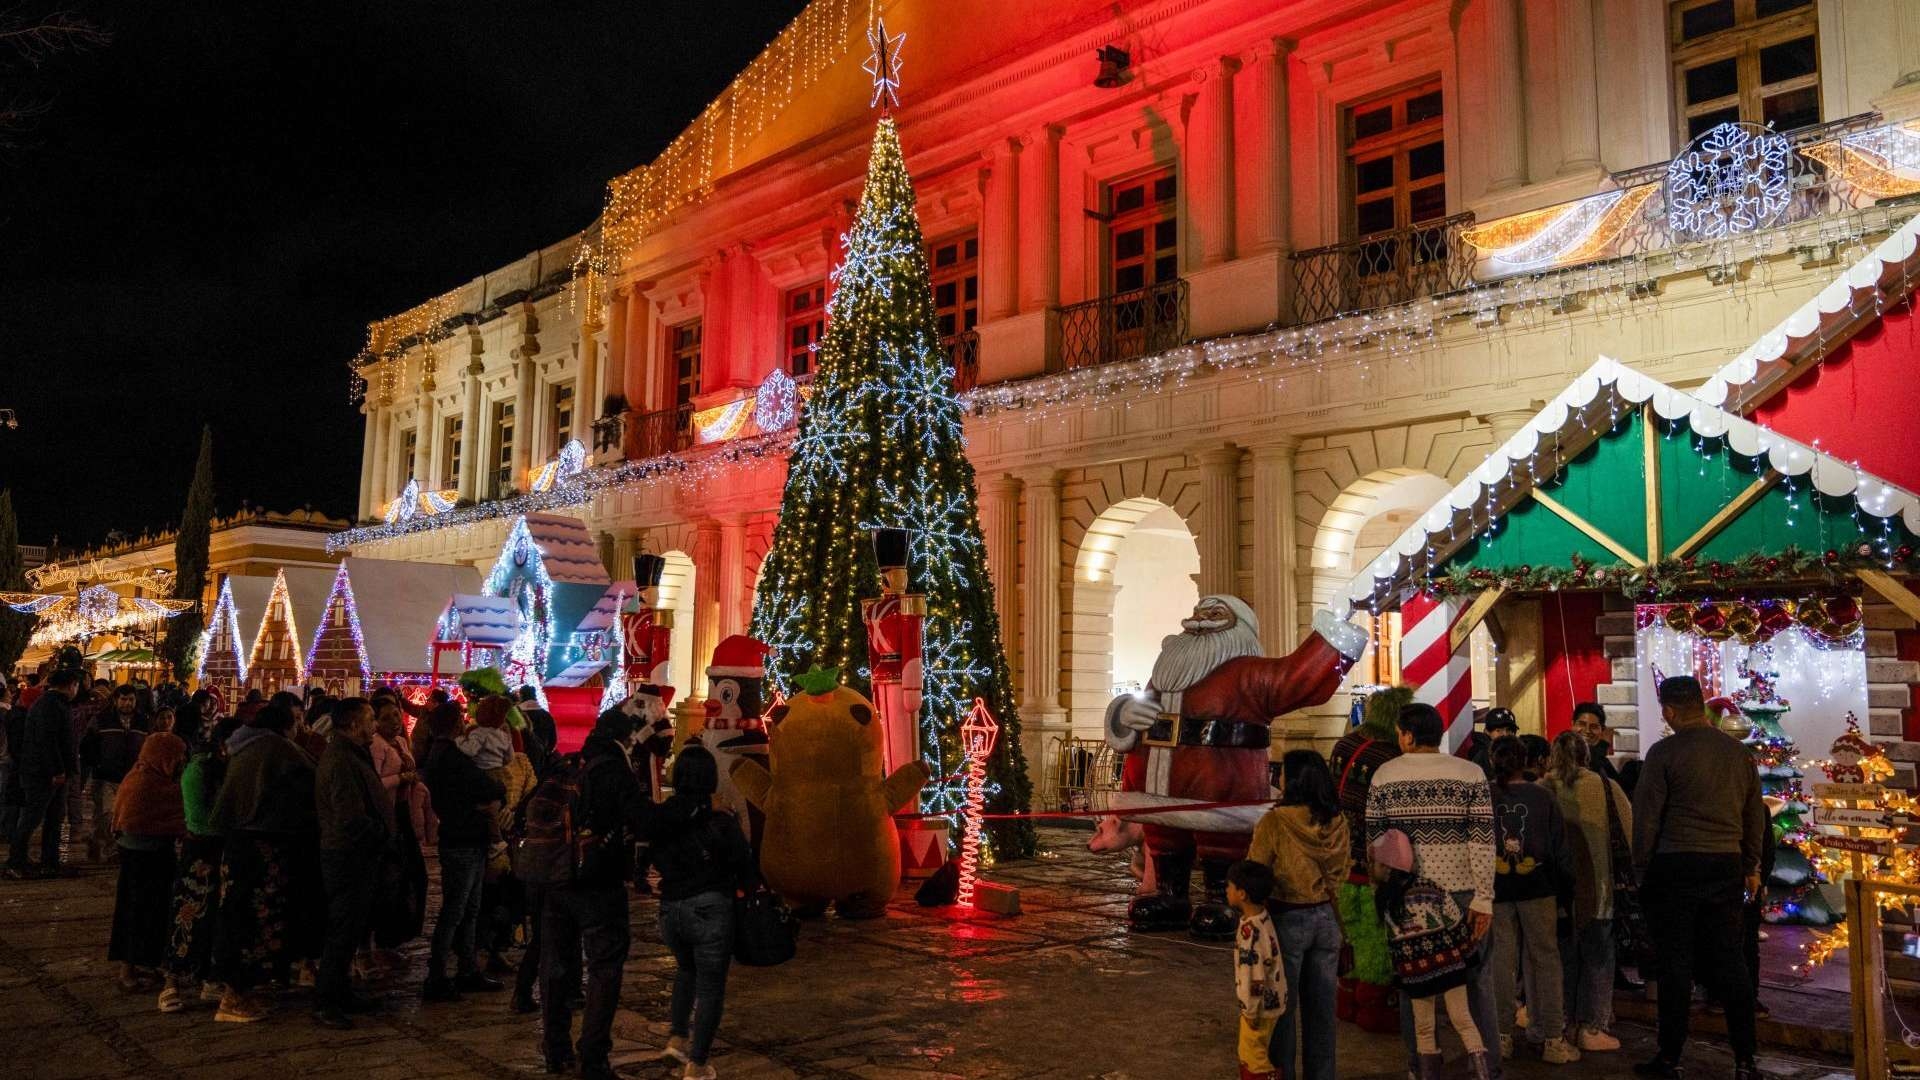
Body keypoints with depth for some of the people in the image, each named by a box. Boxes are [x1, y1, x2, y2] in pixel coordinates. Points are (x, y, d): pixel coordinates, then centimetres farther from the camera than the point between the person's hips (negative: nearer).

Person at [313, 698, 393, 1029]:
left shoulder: (349, 755, 14)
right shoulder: (342, 761, -21)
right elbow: (352, 818, -27)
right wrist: (381, 833, -12)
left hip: (354, 856, 11)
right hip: (348, 857, -11)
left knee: (353, 927, 18)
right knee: (344, 930, -4)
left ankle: (341, 993, 29)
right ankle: (325, 1004, 5)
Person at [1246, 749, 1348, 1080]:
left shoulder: (1274, 822, -19)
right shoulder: (1336, 821, -3)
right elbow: (1343, 872, 8)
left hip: (1287, 919, -5)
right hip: (1326, 918, 5)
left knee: (1282, 1006, 10)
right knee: (1321, 1006, 16)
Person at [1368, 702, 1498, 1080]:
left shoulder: (1384, 775, 0)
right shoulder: (1471, 774, -4)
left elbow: (1373, 838, 2)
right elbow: (1483, 842, -9)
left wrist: (1382, 881, 14)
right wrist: (1484, 898, -7)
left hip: (1405, 894, 1)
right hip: (1458, 893, -1)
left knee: (1414, 983, 10)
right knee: (1472, 981, 7)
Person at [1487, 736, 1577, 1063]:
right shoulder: (1542, 796, -4)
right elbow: (1560, 845, 0)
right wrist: (1567, 881, 12)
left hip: (1495, 890, 1)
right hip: (1537, 888, -1)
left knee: (1502, 960, 7)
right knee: (1545, 959, 6)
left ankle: (1503, 1035, 12)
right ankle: (1551, 1037, 6)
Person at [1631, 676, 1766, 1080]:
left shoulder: (1664, 752, -9)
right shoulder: (1739, 752, 6)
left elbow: (1646, 816, -8)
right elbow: (1754, 816, 13)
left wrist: (1642, 866, 3)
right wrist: (1752, 868, 23)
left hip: (1677, 866, -4)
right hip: (1727, 866, 4)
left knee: (1676, 963, 2)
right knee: (1731, 962, 9)